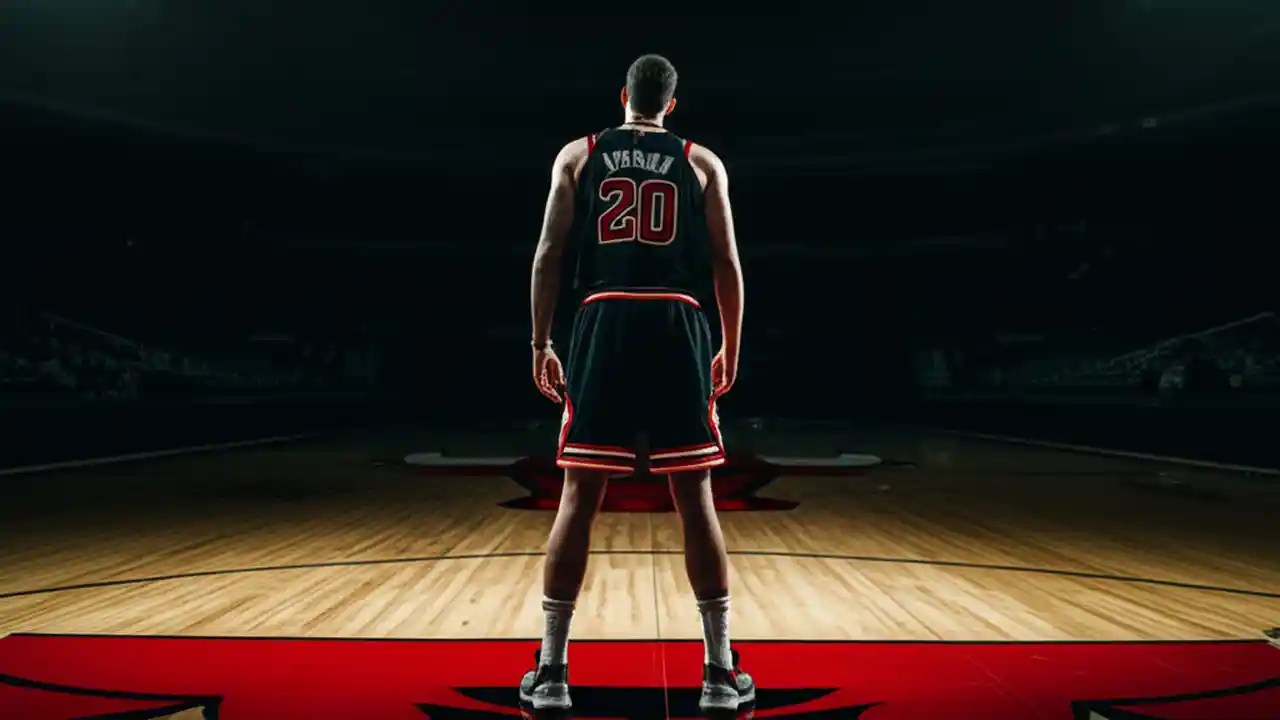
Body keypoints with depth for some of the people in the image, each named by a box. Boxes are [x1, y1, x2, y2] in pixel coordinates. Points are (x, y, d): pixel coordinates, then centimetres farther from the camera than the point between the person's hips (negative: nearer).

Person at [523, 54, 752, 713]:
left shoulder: (577, 155, 13)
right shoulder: (702, 162, 13)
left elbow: (549, 254, 5)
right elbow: (727, 265, 8)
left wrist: (540, 344, 10)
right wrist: (731, 351, 17)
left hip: (605, 324, 0)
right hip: (679, 326, 0)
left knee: (579, 496, 5)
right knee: (696, 499, 4)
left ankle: (551, 671, 8)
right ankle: (721, 672, 9)